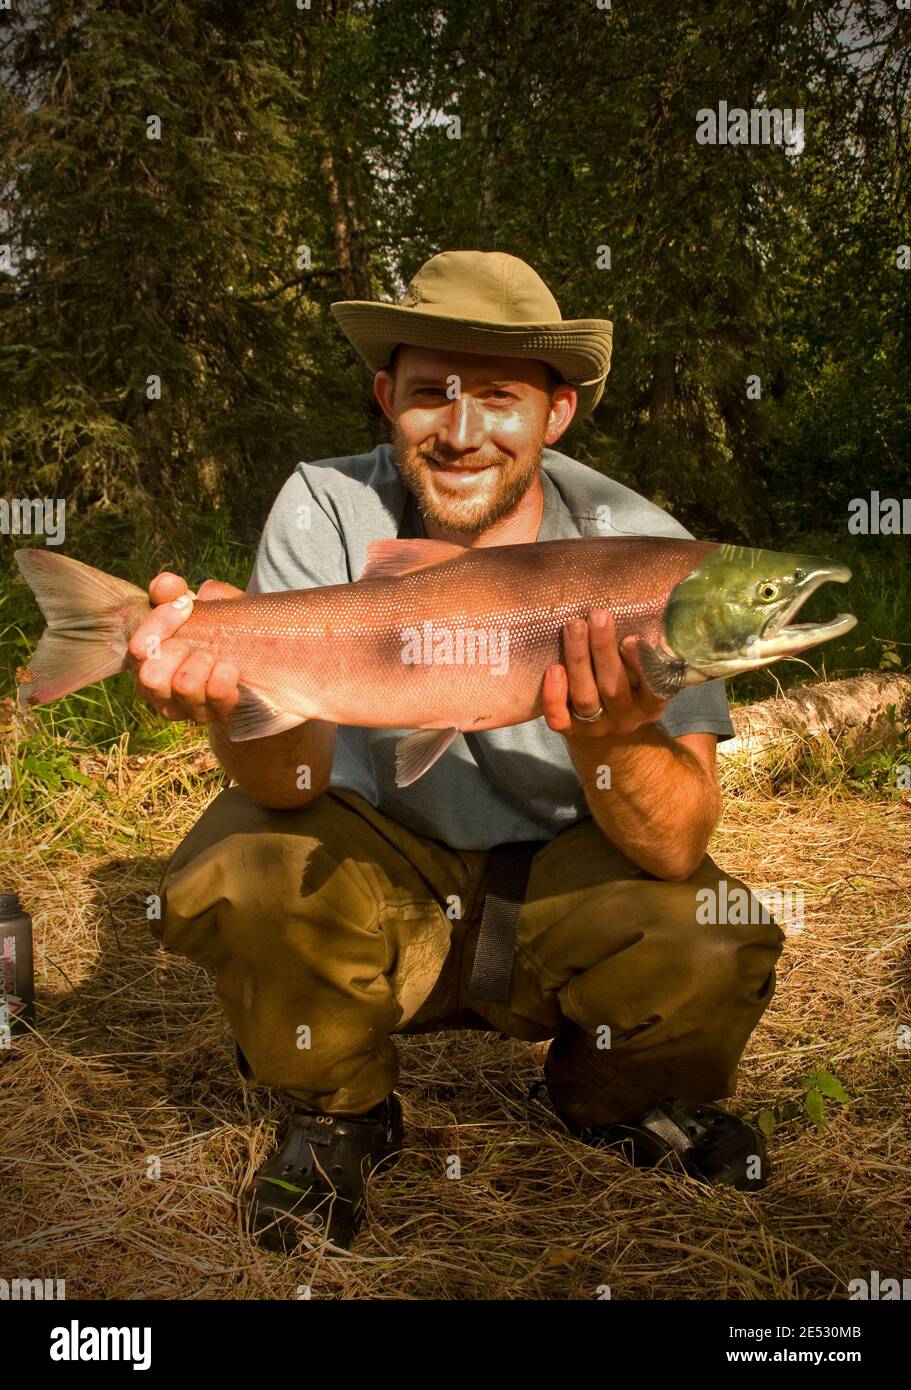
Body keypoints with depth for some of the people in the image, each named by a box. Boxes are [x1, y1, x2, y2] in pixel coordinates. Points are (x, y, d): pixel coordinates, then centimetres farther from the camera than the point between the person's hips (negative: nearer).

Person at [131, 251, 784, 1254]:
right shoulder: (326, 511, -14)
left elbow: (678, 847, -24)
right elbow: (295, 781, -24)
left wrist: (605, 738, -46)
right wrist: (237, 686, -46)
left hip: (559, 896, 0)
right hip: (379, 885, 1)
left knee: (708, 944, -27)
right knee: (234, 873, -27)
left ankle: (611, 1099, 11)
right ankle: (340, 1116, 5)